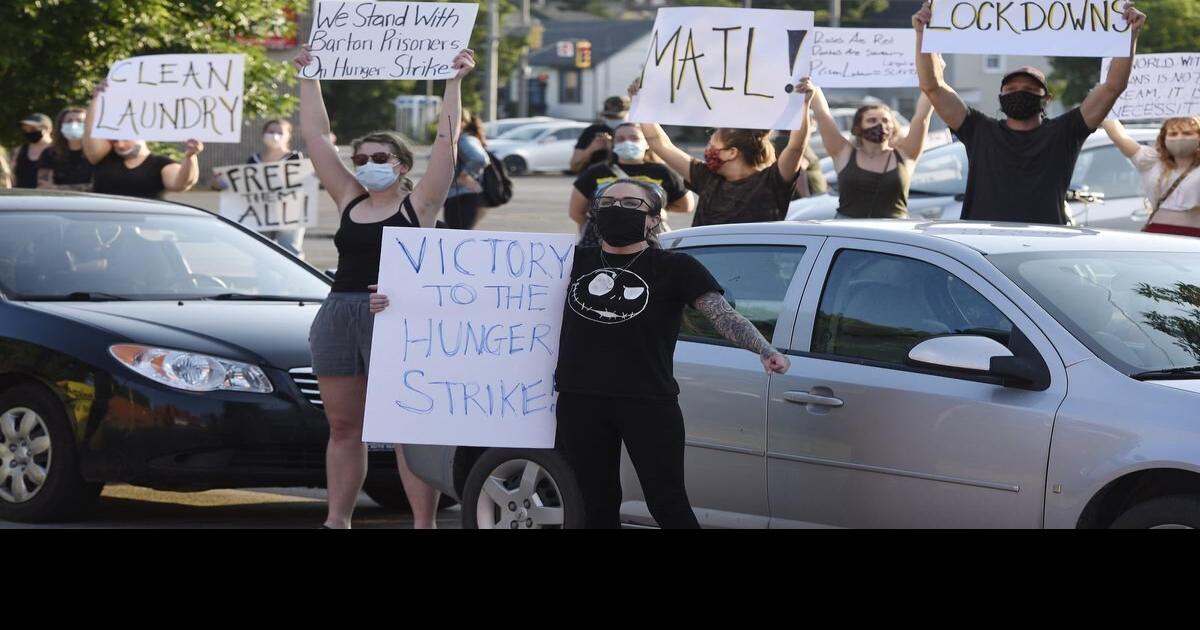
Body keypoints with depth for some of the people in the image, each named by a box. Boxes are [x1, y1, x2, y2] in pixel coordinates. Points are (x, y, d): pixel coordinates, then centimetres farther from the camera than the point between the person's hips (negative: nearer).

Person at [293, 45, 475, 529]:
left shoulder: (418, 206, 0)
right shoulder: (349, 201, 12)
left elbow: (447, 139, -5)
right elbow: (315, 136, 15)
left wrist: (455, 82, -7)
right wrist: (309, 78, 17)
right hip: (338, 316, 5)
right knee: (343, 428, 10)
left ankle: (423, 523, -7)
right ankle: (337, 520, 16)